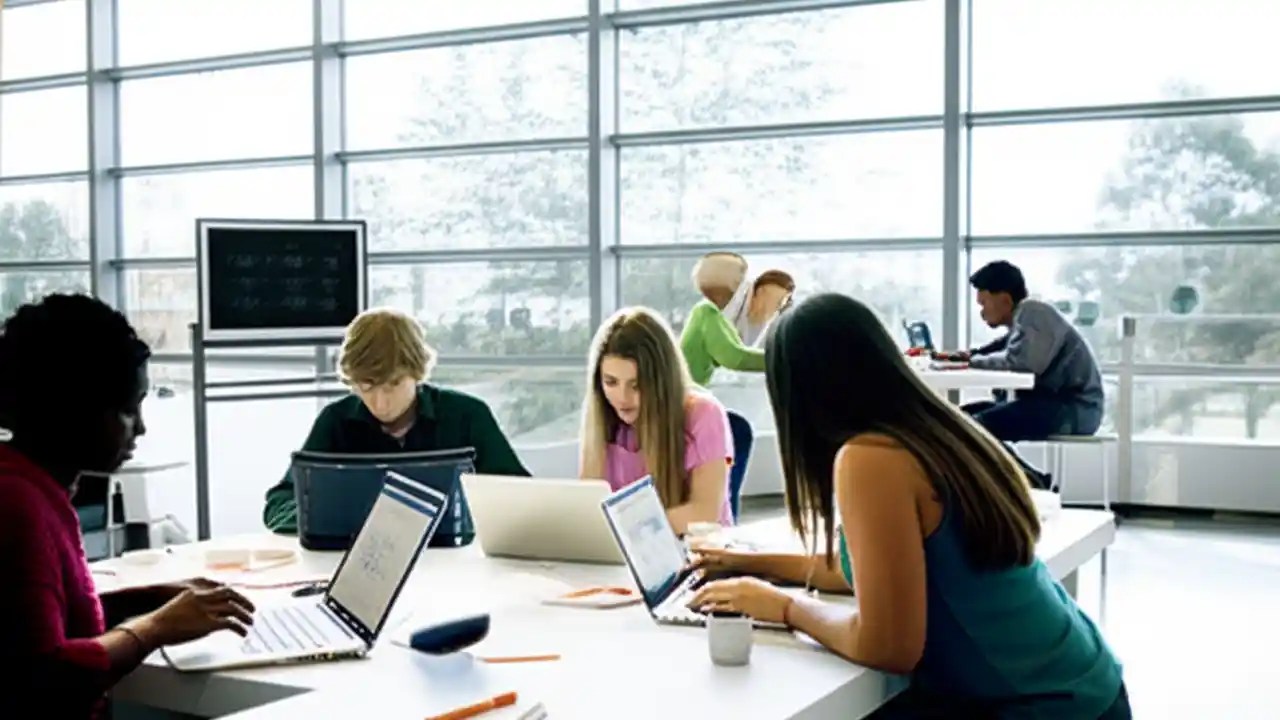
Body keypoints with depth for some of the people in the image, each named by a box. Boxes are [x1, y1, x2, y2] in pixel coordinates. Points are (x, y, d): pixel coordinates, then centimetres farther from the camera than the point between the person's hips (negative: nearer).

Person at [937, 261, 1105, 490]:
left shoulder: (1032, 311, -12)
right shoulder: (1023, 317, 16)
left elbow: (1019, 361, -25)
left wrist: (976, 360, -9)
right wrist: (971, 354, 6)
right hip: (1052, 402, 10)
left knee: (978, 427, -24)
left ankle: (1033, 485, -11)